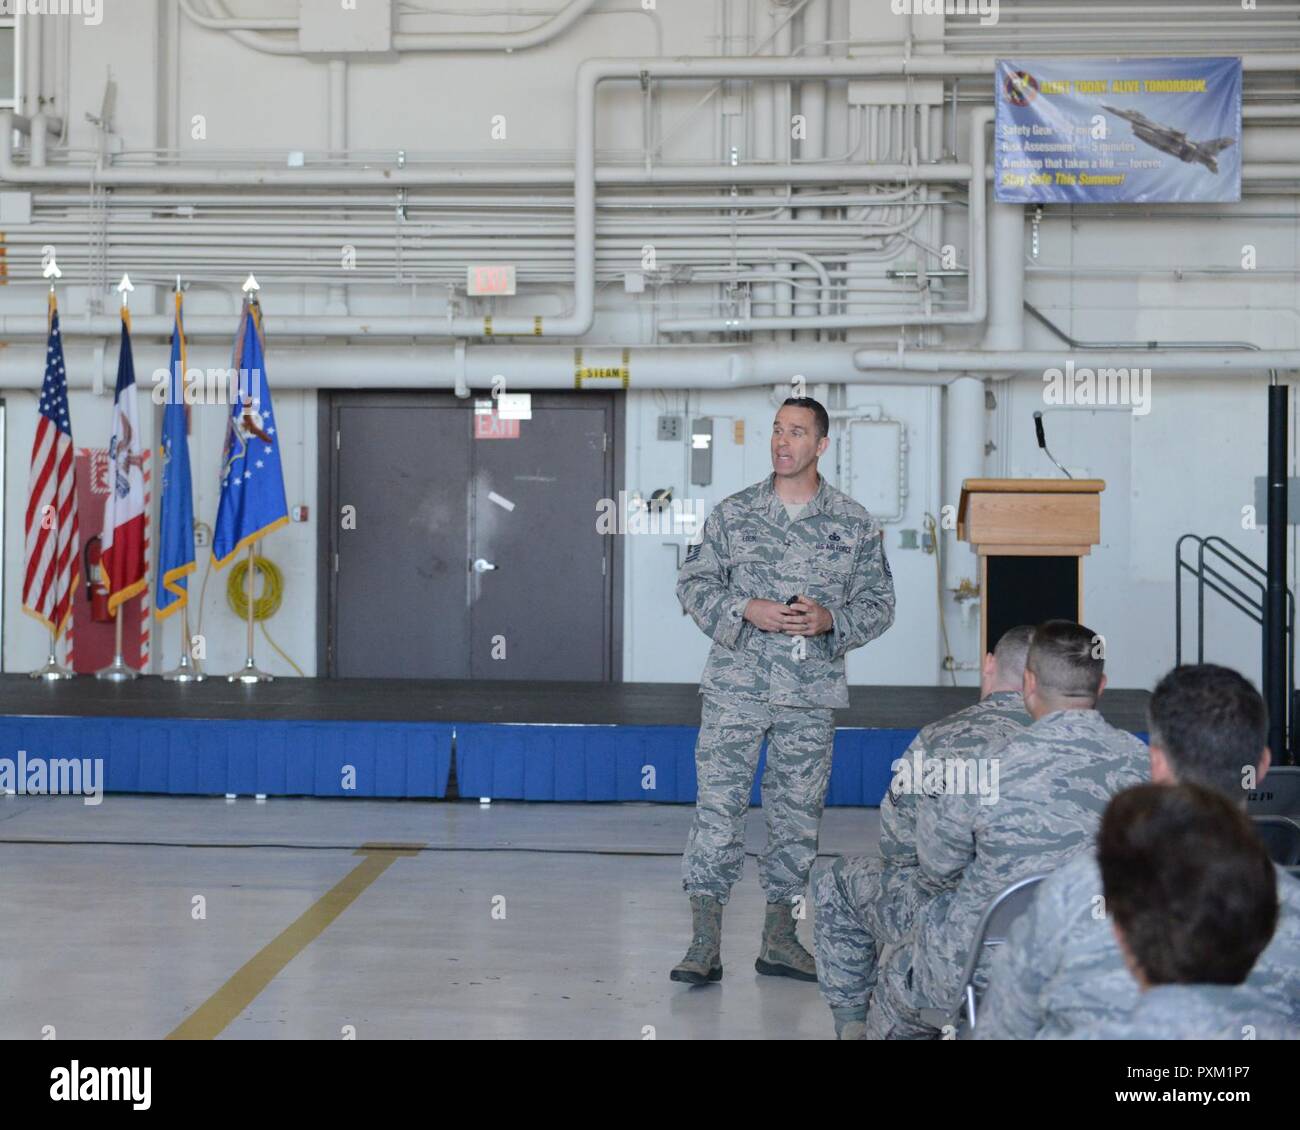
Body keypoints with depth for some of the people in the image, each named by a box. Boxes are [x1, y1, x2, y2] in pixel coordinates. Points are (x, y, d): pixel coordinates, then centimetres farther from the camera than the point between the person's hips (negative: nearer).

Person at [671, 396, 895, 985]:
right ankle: (705, 943, -2)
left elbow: (878, 603, 8)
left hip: (812, 693, 1)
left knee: (797, 810, 7)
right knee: (718, 803, -6)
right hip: (736, 684, -1)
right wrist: (747, 610, -11)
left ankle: (779, 937, 19)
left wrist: (829, 620, -11)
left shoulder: (854, 523, 5)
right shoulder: (734, 513, 4)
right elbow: (694, 582, 5)